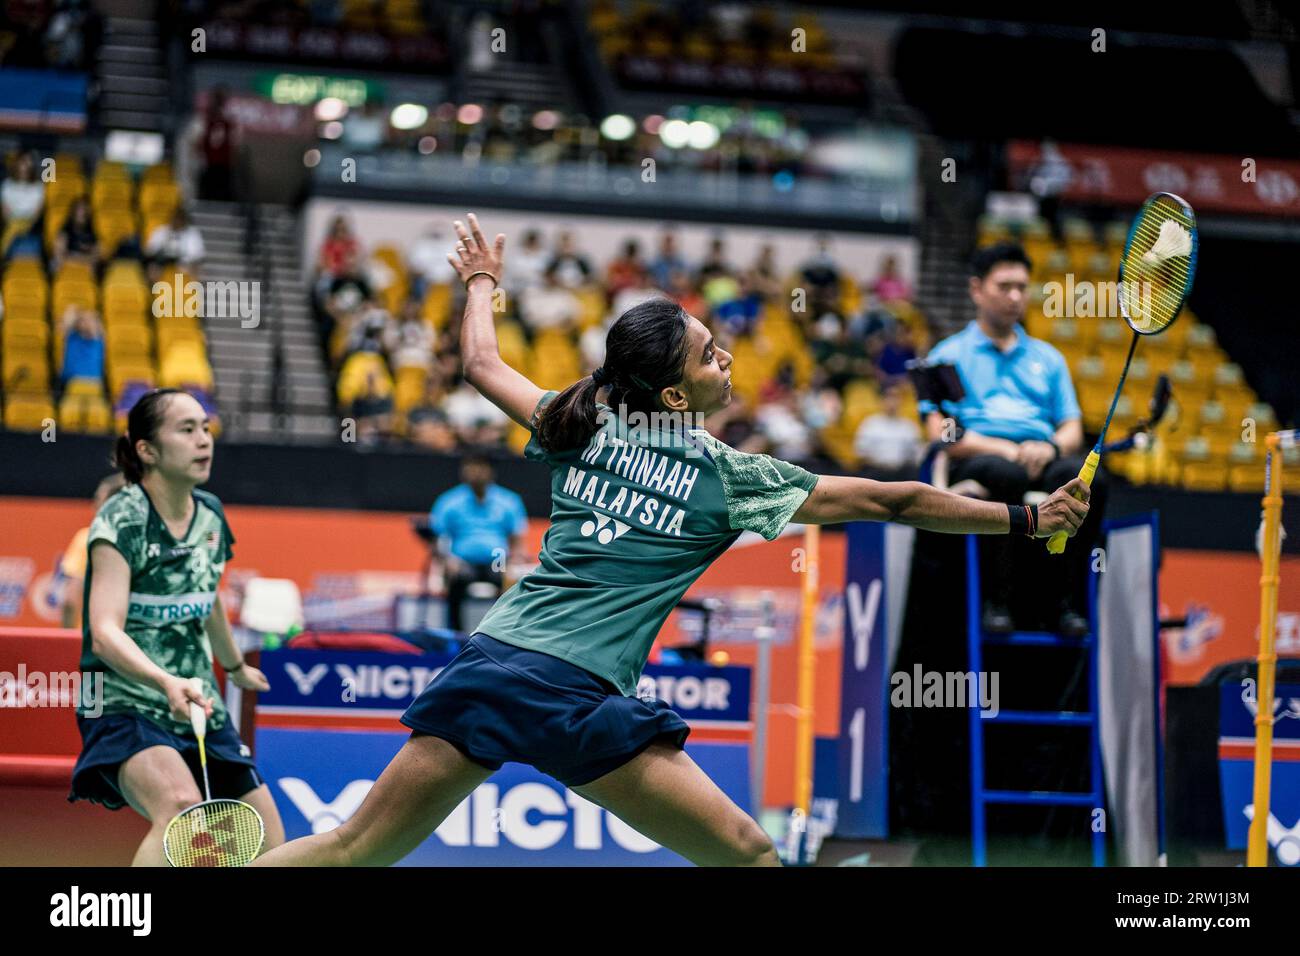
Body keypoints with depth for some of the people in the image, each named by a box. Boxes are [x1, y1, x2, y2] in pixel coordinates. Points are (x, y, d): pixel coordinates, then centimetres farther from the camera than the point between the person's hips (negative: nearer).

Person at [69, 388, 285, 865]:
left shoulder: (210, 516, 6)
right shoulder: (120, 521, -15)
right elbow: (105, 633, -27)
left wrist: (235, 667, 43)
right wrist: (166, 682, -44)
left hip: (199, 711, 7)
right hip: (126, 709, -7)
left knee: (269, 845, 4)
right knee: (182, 806, -36)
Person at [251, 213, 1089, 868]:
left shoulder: (583, 428, 14)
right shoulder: (729, 476, 3)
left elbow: (482, 366, 30)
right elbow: (888, 502, 4)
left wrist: (482, 282, 49)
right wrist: (1026, 518, 10)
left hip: (495, 661, 5)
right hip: (581, 697, -5)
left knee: (356, 850, 4)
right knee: (748, 855, 3)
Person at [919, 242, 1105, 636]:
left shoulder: (1047, 358, 27)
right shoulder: (949, 355, 16)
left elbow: (1072, 431, 17)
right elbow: (941, 434, 1)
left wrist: (1051, 447, -8)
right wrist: (1005, 449, -14)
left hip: (1042, 459, 3)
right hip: (977, 461, -3)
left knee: (1086, 476, -33)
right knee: (1004, 475, -40)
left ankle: (1068, 601, -29)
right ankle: (996, 600, -34)